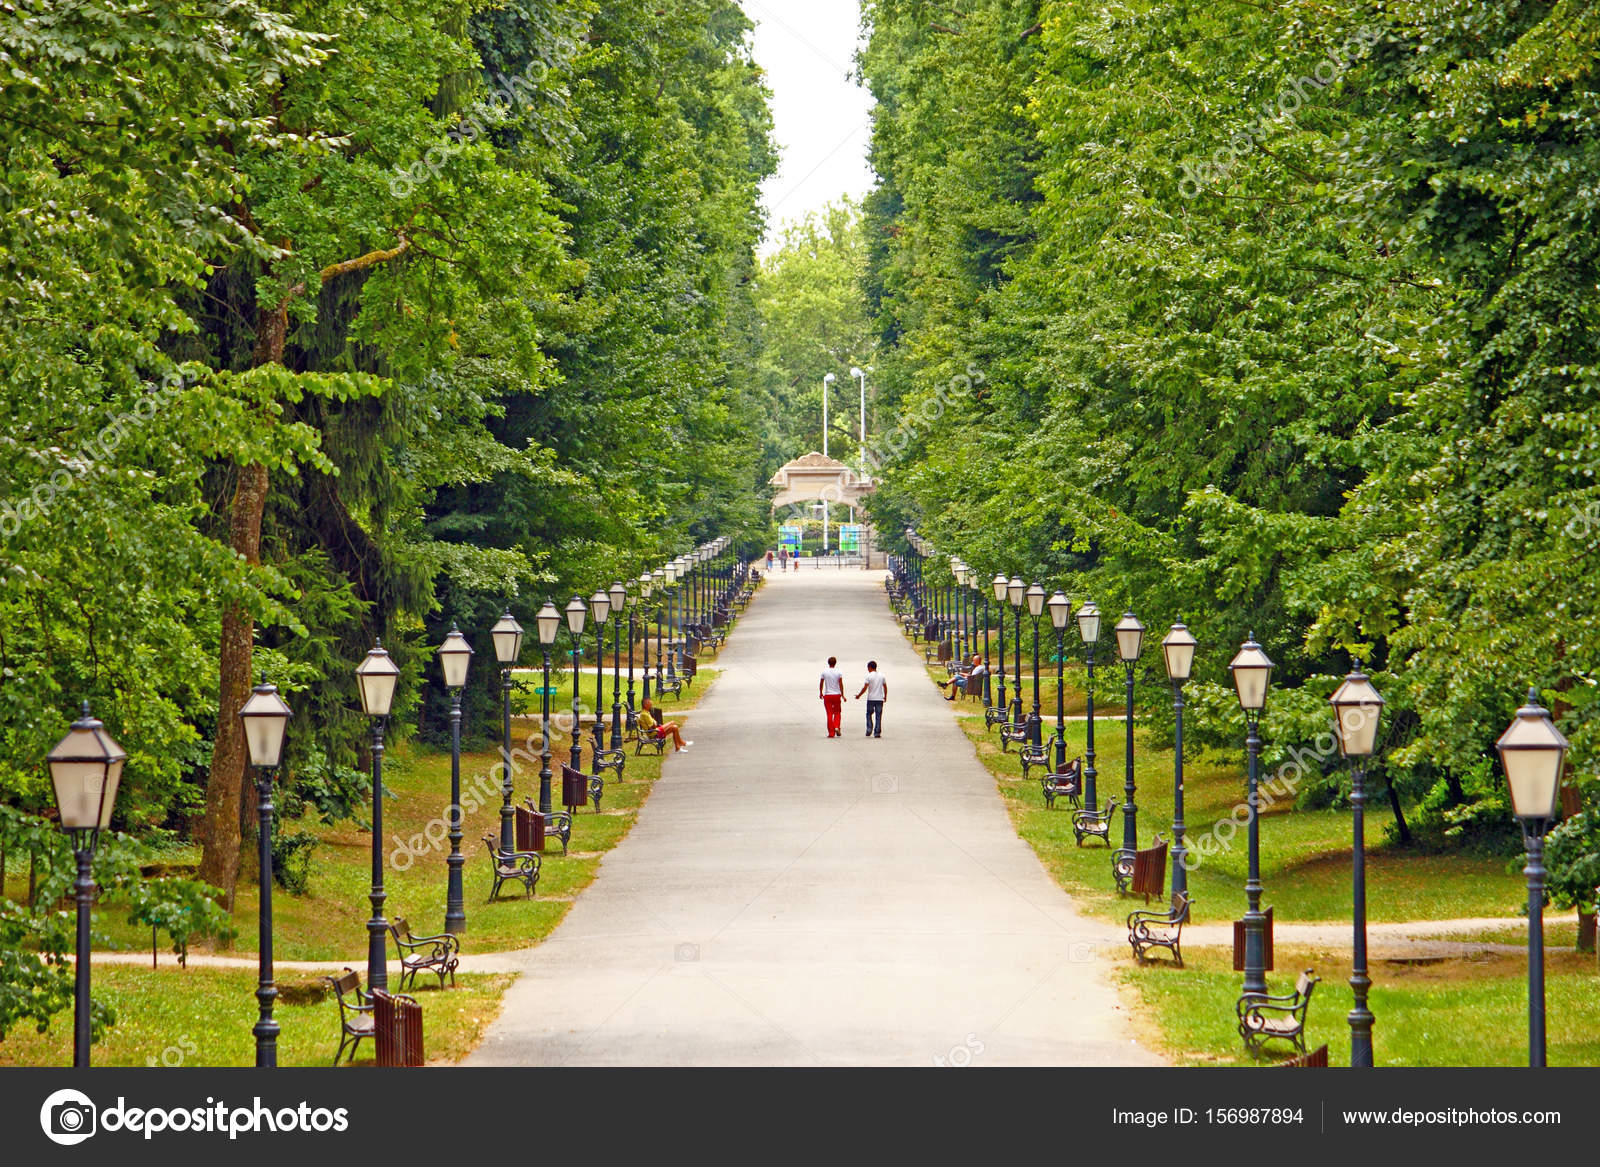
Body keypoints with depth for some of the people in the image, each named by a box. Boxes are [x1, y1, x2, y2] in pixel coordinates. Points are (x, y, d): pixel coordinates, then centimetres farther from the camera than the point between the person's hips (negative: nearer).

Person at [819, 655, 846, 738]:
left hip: (827, 695, 0)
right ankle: (837, 727, -7)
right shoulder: (839, 672, -3)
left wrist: (820, 693, 19)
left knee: (829, 714, 2)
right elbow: (841, 684, -6)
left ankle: (831, 733, 0)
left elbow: (821, 684, 5)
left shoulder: (824, 672, -1)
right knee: (837, 713, 15)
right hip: (837, 695, 0)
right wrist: (842, 695, -2)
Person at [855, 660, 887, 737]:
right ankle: (877, 733, 1)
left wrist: (859, 695, 2)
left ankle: (869, 730, 3)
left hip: (871, 698, -3)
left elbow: (865, 688, -10)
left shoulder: (869, 676, -7)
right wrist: (885, 696, 24)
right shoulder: (882, 676, 6)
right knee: (878, 716, 4)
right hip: (880, 699, 3)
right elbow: (885, 687, 11)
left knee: (869, 714, 12)